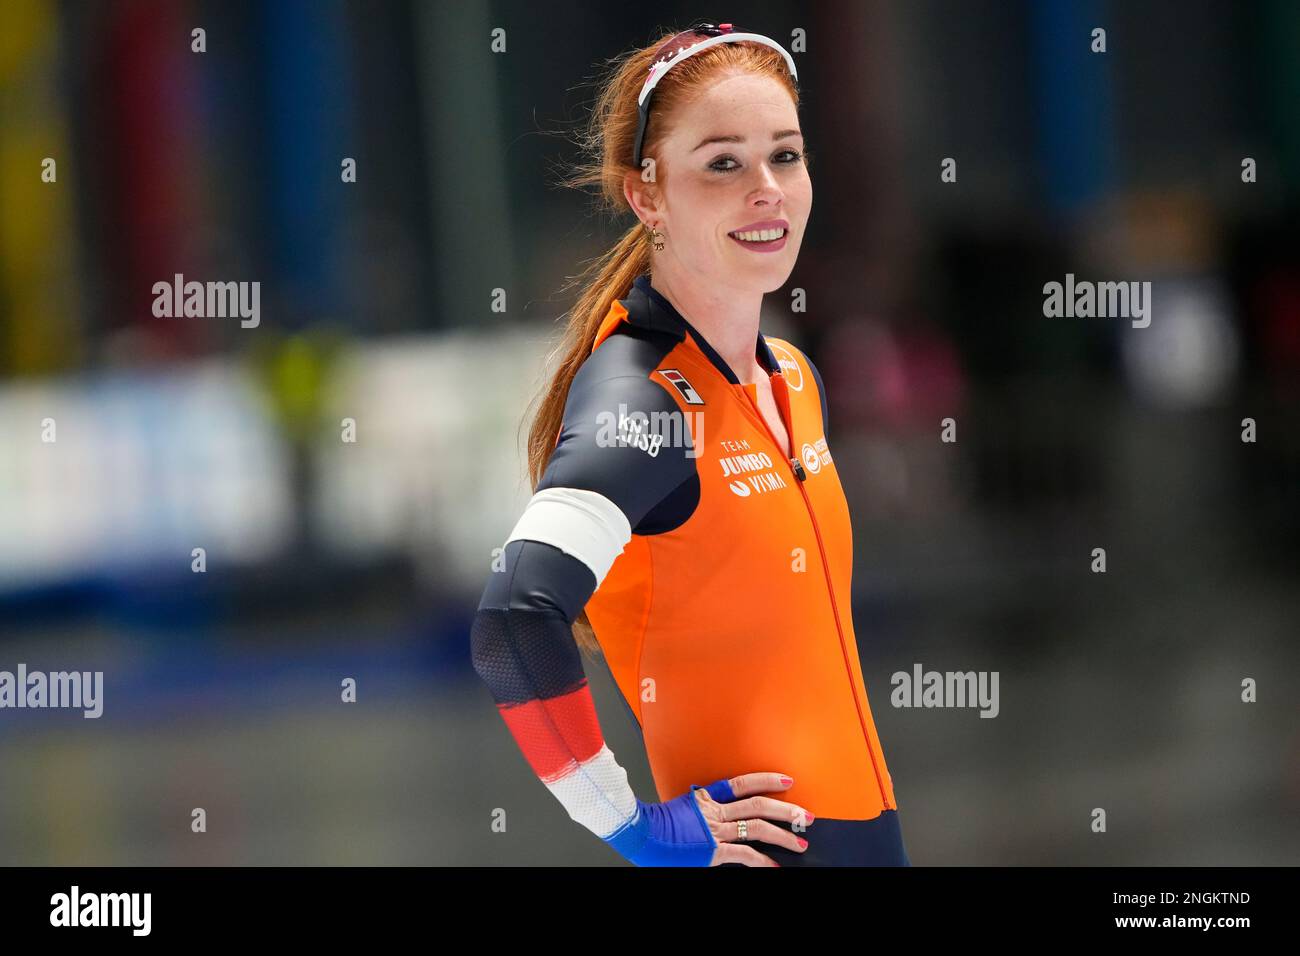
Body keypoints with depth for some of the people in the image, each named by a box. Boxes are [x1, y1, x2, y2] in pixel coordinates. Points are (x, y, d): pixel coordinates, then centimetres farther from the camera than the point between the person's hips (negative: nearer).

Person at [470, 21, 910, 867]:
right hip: (753, 848, -8)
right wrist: (632, 827, -23)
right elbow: (516, 627, -31)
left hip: (866, 829, 8)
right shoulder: (641, 397, -17)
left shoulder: (796, 382, 7)